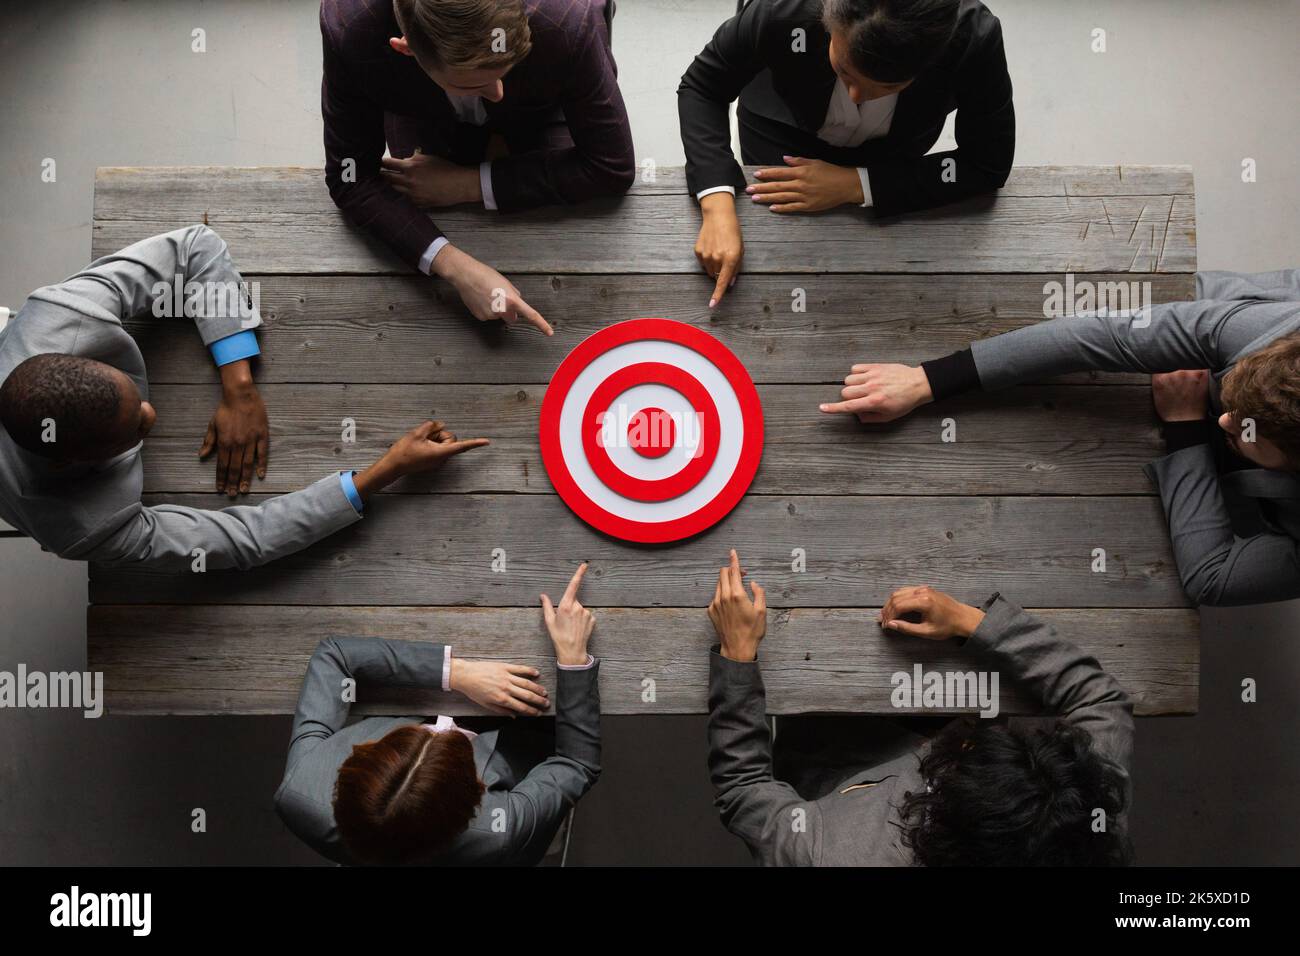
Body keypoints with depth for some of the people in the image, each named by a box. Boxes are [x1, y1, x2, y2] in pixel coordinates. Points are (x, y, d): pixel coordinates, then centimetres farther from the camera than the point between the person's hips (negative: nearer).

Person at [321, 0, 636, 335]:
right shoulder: (348, 29, -42)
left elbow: (612, 168, -32)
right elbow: (350, 179, -30)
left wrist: (469, 185, -34)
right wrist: (457, 266, -44)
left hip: (539, 108, 0)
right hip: (425, 110, 1)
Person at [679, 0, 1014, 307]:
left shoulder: (975, 39, -41)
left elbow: (988, 164, -27)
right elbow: (700, 89, -26)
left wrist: (856, 184, -34)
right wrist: (717, 207, -41)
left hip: (889, 146, 1)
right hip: (785, 128, -1)